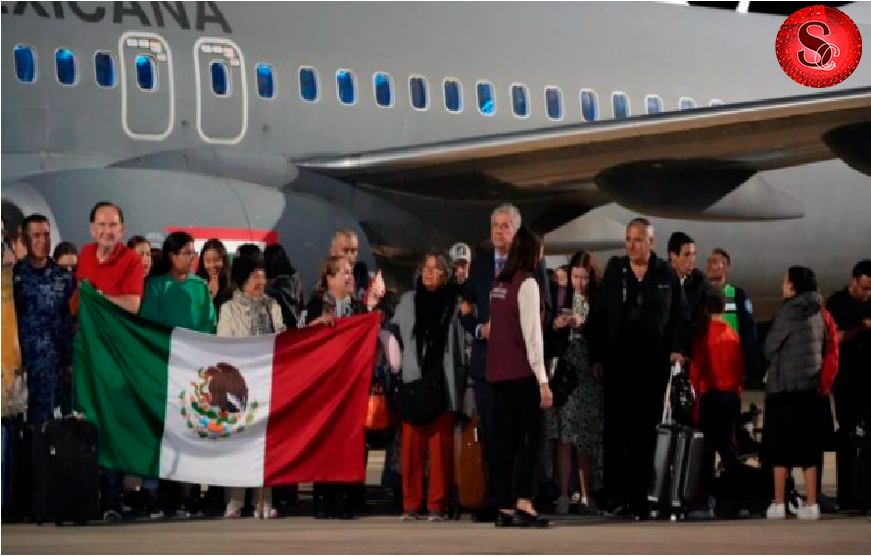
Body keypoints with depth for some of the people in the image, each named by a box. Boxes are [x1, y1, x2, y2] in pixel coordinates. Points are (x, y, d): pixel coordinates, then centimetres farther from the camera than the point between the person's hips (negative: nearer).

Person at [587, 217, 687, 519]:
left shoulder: (666, 275, 5)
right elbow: (599, 315, 7)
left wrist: (677, 348, -6)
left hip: (653, 363, -1)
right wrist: (596, 356, 2)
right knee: (617, 428, -3)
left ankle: (638, 498, 4)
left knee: (645, 430, 1)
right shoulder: (614, 270, 7)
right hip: (617, 361, 1)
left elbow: (680, 315, 7)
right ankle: (616, 496, 0)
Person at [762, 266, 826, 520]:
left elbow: (769, 347, -5)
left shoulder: (790, 310, -10)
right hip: (810, 386, 6)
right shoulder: (816, 311, 9)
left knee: (781, 448, -2)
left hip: (784, 386, -6)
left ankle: (779, 504, -3)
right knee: (807, 447, 6)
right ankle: (811, 504, 3)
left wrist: (774, 363, 14)